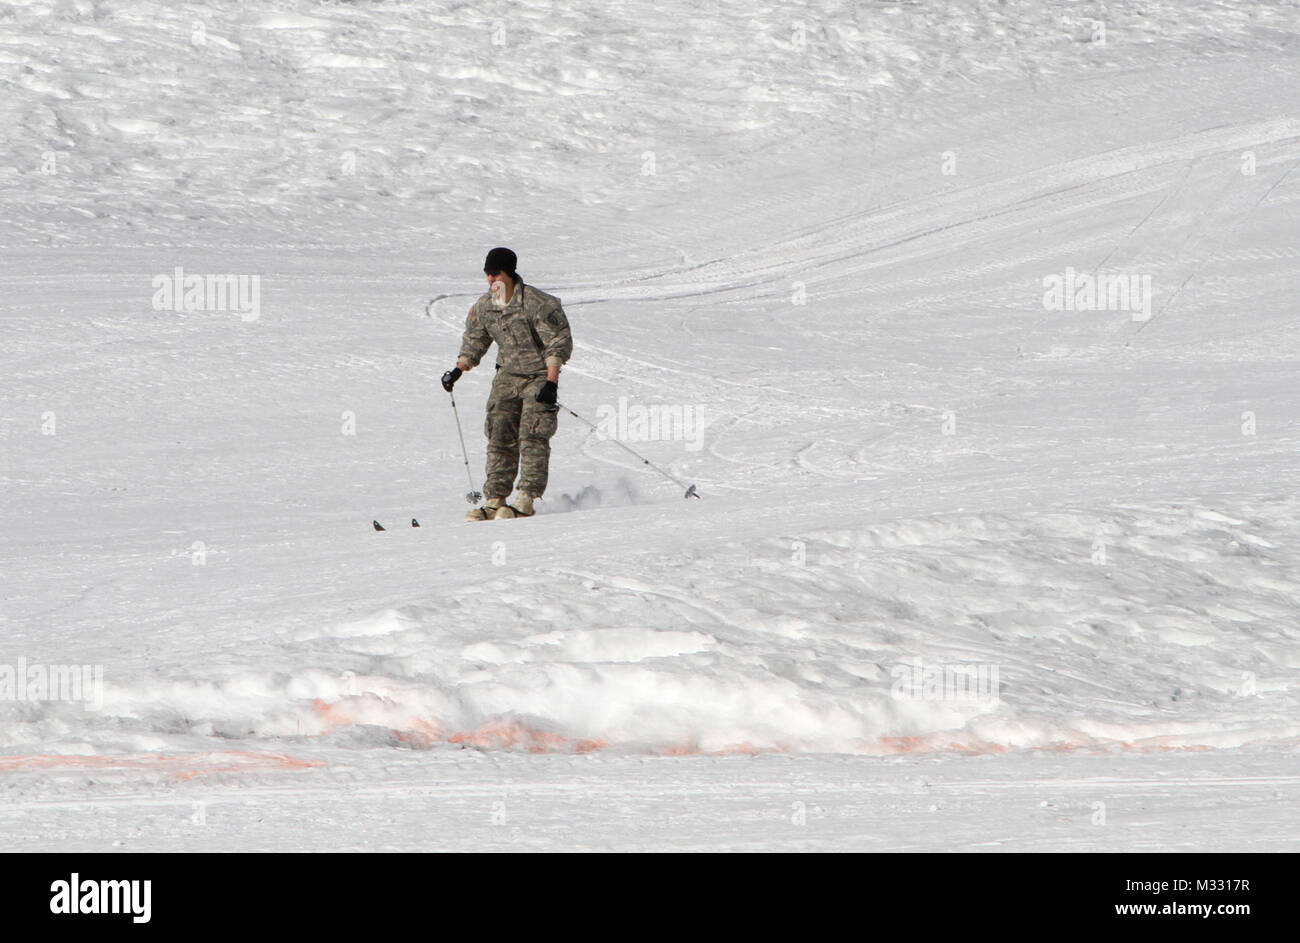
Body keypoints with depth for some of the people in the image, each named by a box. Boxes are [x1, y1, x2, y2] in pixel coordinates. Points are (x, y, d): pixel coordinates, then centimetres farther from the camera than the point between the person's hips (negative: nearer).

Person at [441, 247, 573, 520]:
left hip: (539, 377, -6)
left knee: (532, 438, -13)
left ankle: (526, 501, -16)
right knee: (500, 439, 1)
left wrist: (551, 382, -22)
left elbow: (559, 343, -16)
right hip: (507, 377, 6)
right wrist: (457, 371, 12)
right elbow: (474, 342, 20)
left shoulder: (537, 304, -18)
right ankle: (495, 501, 2)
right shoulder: (484, 307, 3)